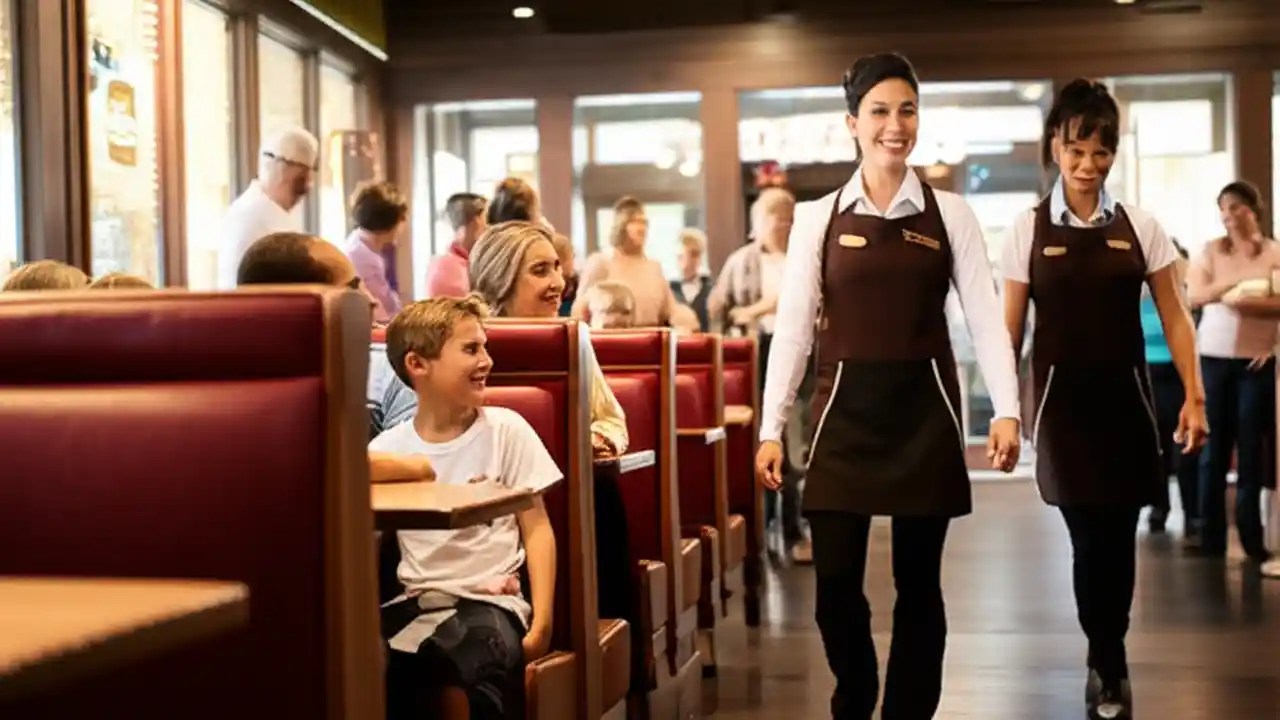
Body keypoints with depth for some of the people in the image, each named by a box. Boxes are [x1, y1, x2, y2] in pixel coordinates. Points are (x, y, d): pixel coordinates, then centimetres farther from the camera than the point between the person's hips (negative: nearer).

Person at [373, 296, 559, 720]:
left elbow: (536, 527, 4)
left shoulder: (506, 430, 5)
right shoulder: (386, 449, 6)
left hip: (490, 601, -1)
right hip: (417, 600, 2)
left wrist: (541, 620, -7)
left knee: (445, 669, -35)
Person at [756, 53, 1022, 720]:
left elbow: (985, 316, -2)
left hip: (923, 409, 0)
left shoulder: (950, 213, 2)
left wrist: (1006, 411, -13)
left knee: (918, 583, 7)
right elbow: (793, 324, 0)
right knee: (835, 582, 0)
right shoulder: (818, 216, 2)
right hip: (846, 410, 0)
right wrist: (770, 427, -5)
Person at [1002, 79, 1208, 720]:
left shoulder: (1140, 227, 2)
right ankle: (1110, 668, 18)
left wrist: (1194, 395, -3)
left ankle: (1105, 662, 28)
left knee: (1119, 537, 7)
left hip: (1125, 396, 2)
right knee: (1090, 539, -1)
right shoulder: (1028, 230, -1)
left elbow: (1174, 317, 4)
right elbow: (1010, 329, 0)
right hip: (1062, 398, -1)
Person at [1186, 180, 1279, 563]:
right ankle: (1211, 535, 6)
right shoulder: (1212, 251, 5)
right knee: (1213, 448, 2)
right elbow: (1194, 295, -6)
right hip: (1214, 358, 1)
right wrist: (1232, 282, -19)